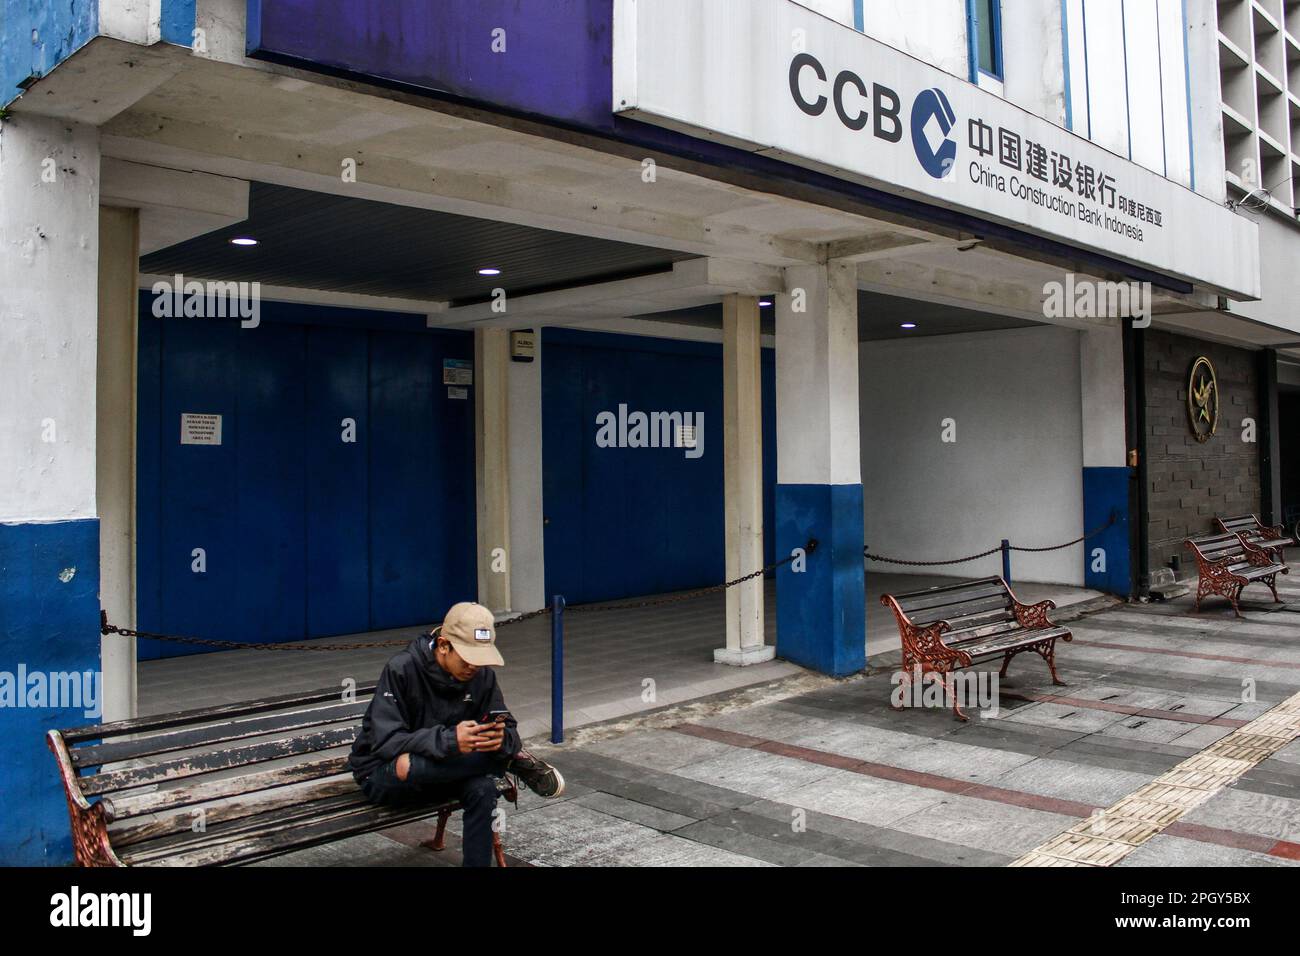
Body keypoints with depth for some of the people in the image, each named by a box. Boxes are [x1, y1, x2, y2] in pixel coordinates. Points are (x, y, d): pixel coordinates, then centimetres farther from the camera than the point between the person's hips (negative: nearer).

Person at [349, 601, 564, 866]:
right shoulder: (402, 669, -23)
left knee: (483, 788, -29)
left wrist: (501, 738, -36)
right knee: (407, 764, -38)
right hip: (382, 774, -3)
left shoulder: (482, 675, -9)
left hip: (436, 774, 4)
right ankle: (514, 761, -20)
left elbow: (509, 731, -9)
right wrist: (449, 740, -45)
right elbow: (386, 742, -30)